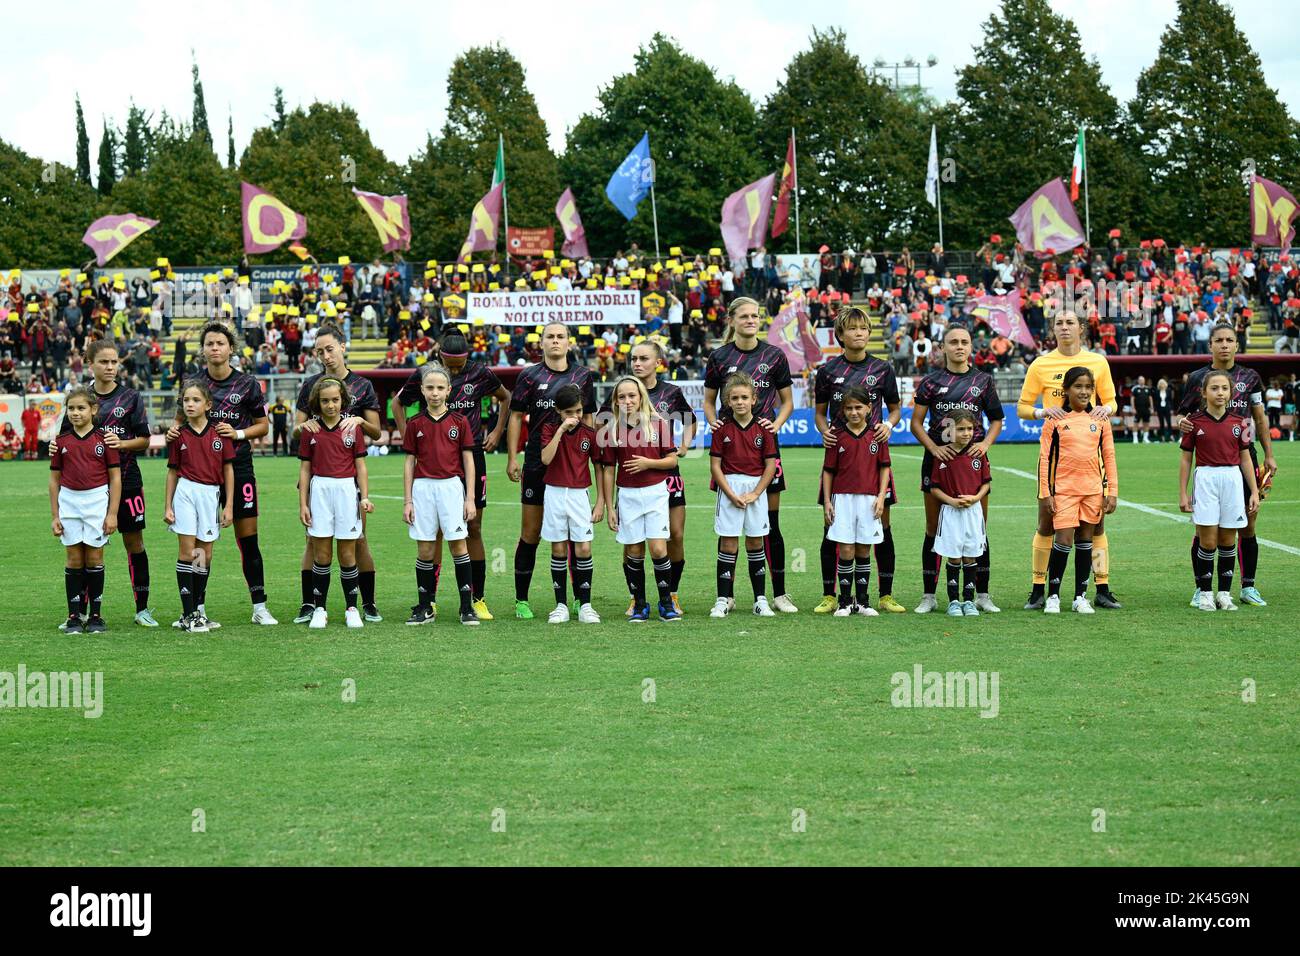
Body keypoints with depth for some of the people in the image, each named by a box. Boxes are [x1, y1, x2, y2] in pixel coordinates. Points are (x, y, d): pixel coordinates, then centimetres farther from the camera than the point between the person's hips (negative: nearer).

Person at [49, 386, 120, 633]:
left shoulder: (104, 439, -2)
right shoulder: (62, 442, 5)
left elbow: (115, 478, -1)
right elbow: (54, 480, 9)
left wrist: (112, 513, -6)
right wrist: (54, 516, 5)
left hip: (97, 501, -2)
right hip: (69, 502, 2)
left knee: (94, 558, 2)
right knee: (74, 559, 4)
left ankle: (95, 615, 10)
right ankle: (74, 617, 7)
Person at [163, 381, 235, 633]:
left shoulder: (220, 433, 0)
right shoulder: (179, 435, 2)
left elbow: (228, 470, 3)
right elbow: (172, 472, 8)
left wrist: (229, 505, 0)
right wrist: (167, 506, 5)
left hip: (211, 494, 1)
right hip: (186, 492, -1)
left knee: (205, 555, 7)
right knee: (187, 552, -4)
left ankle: (198, 610, 17)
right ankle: (188, 615, -2)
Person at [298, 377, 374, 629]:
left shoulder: (352, 428, 3)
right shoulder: (310, 431, 4)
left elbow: (360, 466, 5)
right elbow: (305, 469, 6)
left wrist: (365, 497, -4)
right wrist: (302, 504, 3)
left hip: (347, 490, 0)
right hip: (319, 490, 0)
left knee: (347, 554, 3)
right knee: (321, 555, 2)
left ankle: (352, 609, 11)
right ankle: (319, 609, 9)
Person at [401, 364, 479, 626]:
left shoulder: (459, 422, 2)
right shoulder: (415, 424, 6)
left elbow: (468, 461, 4)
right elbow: (410, 463, 9)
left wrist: (470, 498, -1)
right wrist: (407, 500, 5)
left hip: (451, 486, -1)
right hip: (423, 488, 1)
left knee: (458, 544, -4)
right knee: (424, 549, 4)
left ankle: (467, 607, 0)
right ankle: (425, 607, 11)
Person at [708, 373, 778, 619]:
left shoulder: (763, 429, 1)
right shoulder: (722, 429, -1)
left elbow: (770, 465, 0)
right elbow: (715, 465, -2)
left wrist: (755, 494, -9)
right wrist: (731, 494, -10)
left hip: (756, 487, 1)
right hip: (729, 487, -1)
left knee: (755, 542, 8)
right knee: (728, 543, -2)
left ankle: (760, 599, 13)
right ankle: (724, 599, 1)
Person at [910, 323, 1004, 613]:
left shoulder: (983, 380, 8)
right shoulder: (931, 381, 4)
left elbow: (996, 419, 13)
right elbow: (916, 422, 2)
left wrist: (985, 444, -5)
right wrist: (934, 447, -13)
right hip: (938, 458, -1)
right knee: (934, 530, 3)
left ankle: (982, 595, 10)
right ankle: (928, 596, 8)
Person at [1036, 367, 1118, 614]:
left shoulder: (1100, 419, 7)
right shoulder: (1055, 420, -1)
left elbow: (1109, 456, 10)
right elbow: (1044, 457, 0)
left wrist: (1112, 491, 5)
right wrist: (1045, 493, -4)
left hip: (1093, 490, 3)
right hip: (1064, 489, -3)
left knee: (1085, 541, 7)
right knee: (1063, 541, -7)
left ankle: (1080, 596, 14)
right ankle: (1053, 596, 4)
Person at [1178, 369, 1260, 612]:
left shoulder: (1238, 423, 4)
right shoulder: (1195, 422, -1)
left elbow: (1245, 458, 9)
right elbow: (1186, 459, 4)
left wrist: (1254, 492, 7)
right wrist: (1183, 494, 2)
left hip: (1233, 480, 2)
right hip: (1205, 480, -2)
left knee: (1228, 541, 6)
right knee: (1208, 541, -4)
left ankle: (1224, 593, 14)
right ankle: (1205, 593, 7)